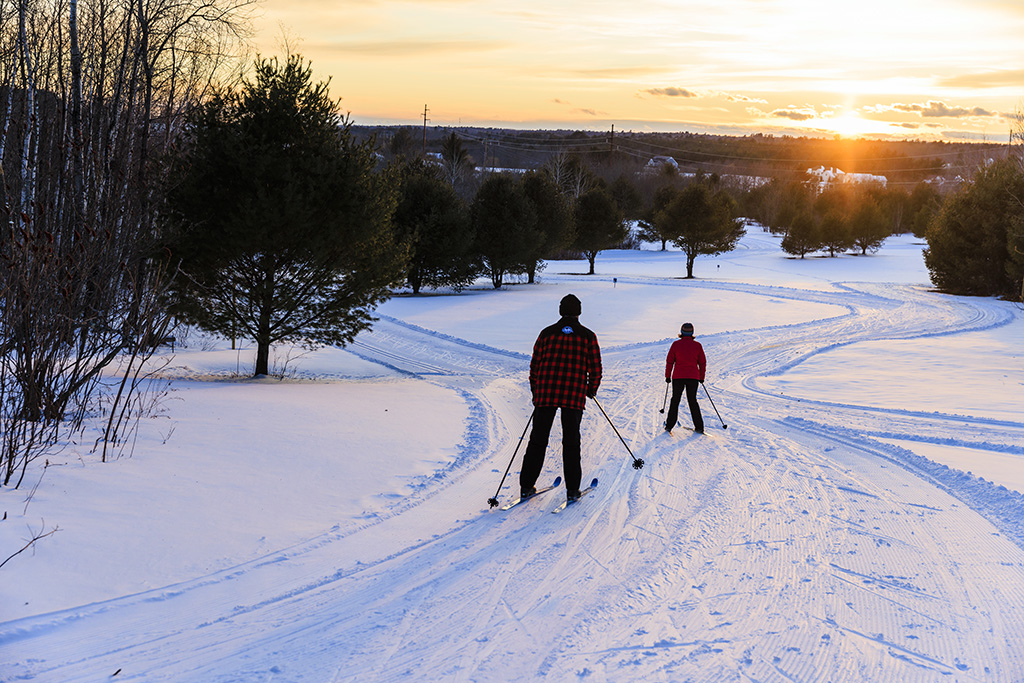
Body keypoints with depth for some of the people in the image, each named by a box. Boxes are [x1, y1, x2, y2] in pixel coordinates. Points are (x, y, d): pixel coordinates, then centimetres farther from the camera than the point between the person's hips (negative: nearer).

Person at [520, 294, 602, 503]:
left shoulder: (547, 333, 5)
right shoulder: (588, 336, 2)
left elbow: (535, 364, 8)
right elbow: (595, 368, 4)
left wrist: (535, 392, 20)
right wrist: (591, 391, 20)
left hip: (546, 393, 1)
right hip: (574, 396, -1)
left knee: (538, 440, 8)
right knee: (571, 442, 6)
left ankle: (527, 486, 10)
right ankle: (572, 489, 7)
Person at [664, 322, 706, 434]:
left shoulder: (676, 344, -4)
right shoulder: (697, 345, 0)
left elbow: (669, 361, -1)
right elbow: (702, 362, 5)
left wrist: (668, 375, 9)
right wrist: (701, 377, 17)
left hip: (678, 377, -1)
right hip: (693, 378, 1)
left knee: (675, 400, 10)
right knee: (692, 401, 11)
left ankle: (669, 426, 8)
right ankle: (699, 427, 6)